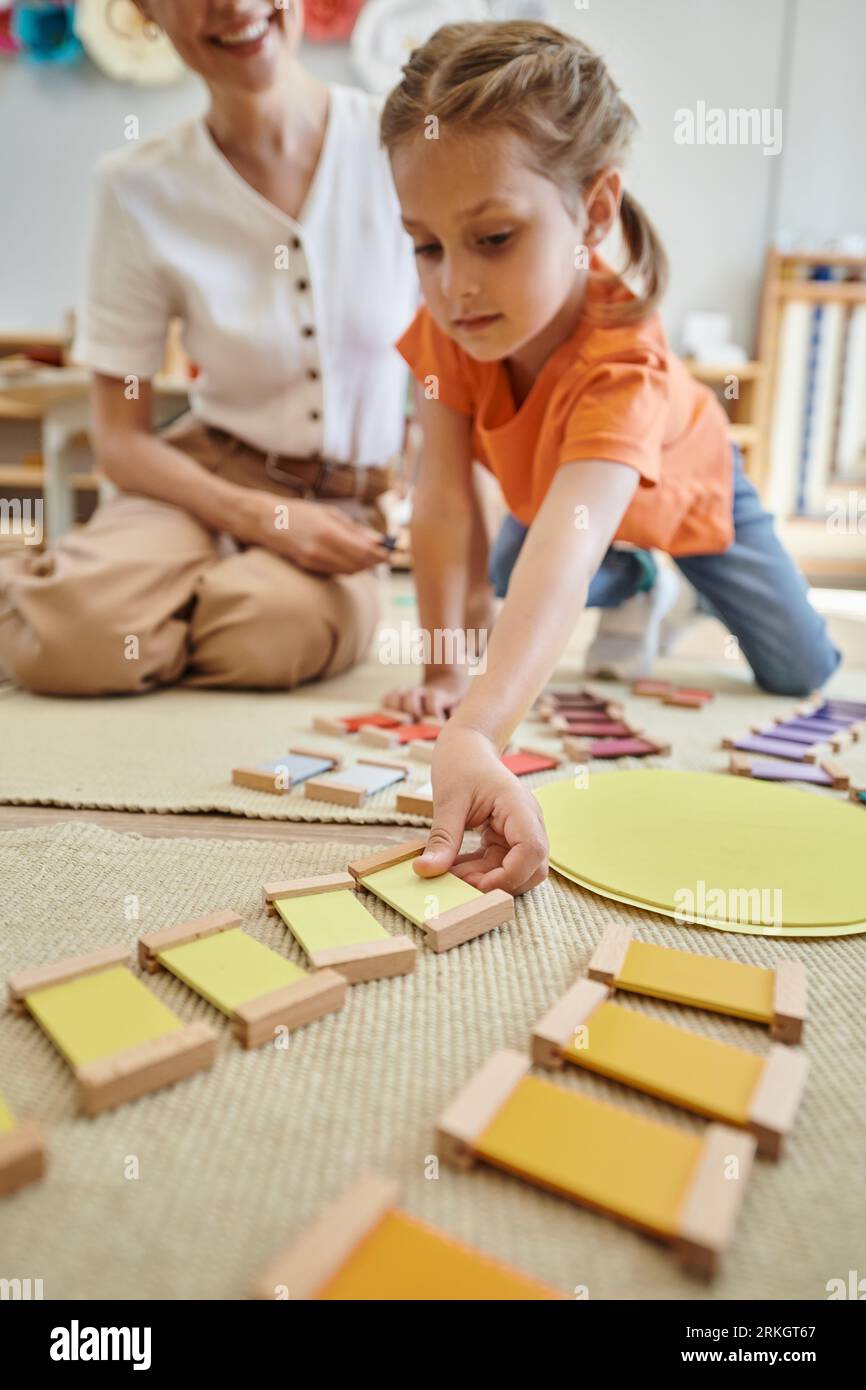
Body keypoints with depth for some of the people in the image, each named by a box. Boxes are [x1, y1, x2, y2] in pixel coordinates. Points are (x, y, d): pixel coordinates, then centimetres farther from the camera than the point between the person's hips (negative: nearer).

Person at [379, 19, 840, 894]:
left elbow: (566, 545, -64)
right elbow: (442, 504, -29)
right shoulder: (446, 325, -32)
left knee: (801, 674, 1)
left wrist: (476, 732, -78)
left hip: (685, 490, -3)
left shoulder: (620, 361, -47)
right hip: (546, 494, 4)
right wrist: (443, 673, -29)